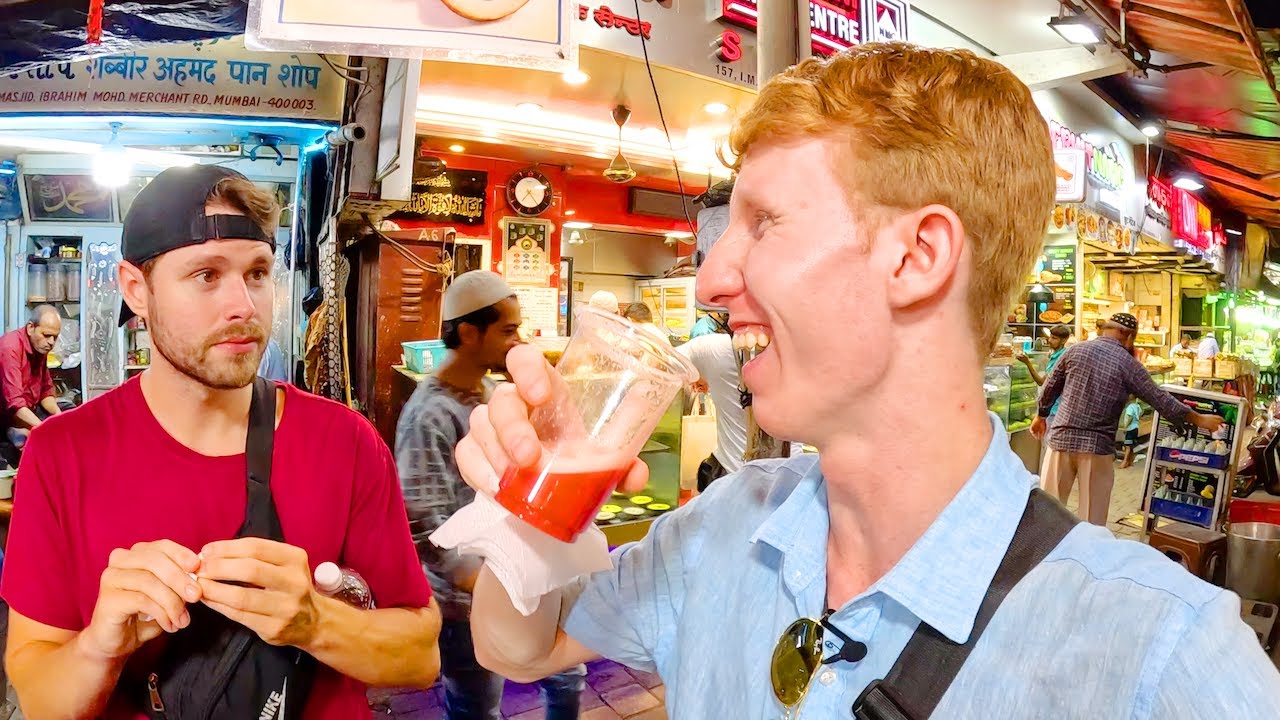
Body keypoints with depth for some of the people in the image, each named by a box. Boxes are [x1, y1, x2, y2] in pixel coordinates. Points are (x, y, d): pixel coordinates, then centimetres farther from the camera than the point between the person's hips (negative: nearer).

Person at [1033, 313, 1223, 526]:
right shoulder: (1128, 364, -2)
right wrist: (1199, 420, 11)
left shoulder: (1075, 350, 4)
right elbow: (1161, 400, 1)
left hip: (1062, 438, 2)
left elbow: (1050, 387, 10)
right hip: (1097, 446, -2)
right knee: (1093, 515, 8)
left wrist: (1041, 416, 25)